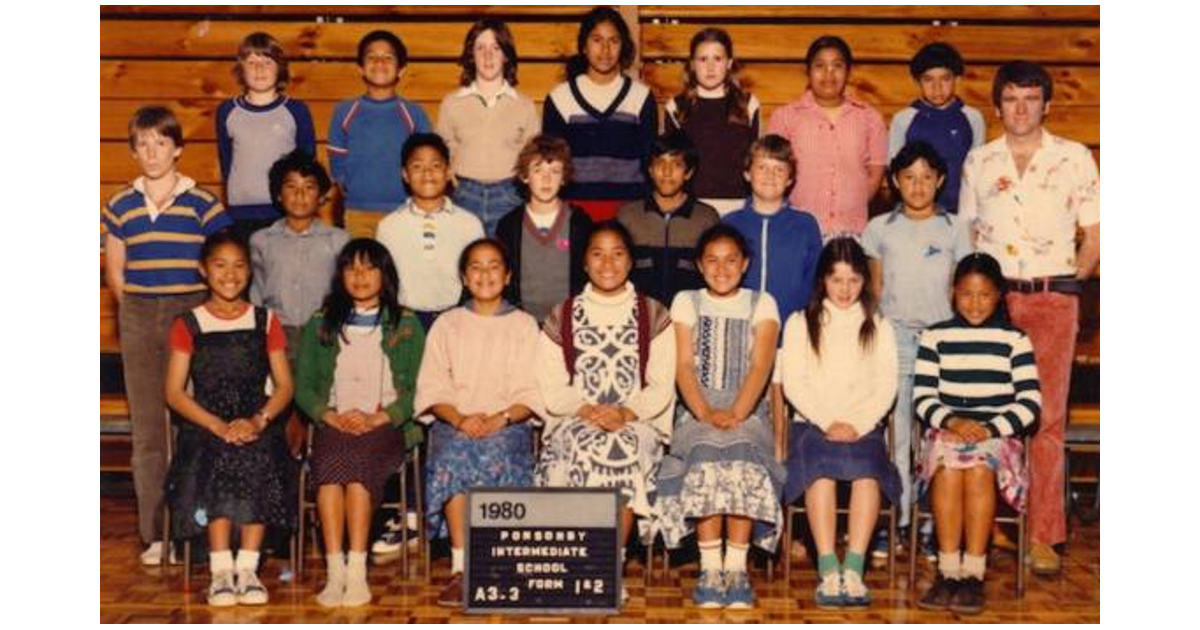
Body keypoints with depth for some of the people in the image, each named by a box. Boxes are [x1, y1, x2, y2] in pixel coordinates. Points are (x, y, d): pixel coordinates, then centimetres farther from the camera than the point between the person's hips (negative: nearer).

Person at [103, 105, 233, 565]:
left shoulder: (202, 204, -1)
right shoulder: (120, 206, 7)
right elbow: (114, 272, 13)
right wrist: (138, 311, 4)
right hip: (139, 321, 3)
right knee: (146, 427, 5)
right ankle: (155, 535, 12)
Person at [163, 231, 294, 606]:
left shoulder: (266, 322, 13)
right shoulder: (188, 326, 9)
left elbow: (284, 386, 6)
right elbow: (175, 393, 1)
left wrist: (258, 421, -14)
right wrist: (217, 425, -15)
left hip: (258, 425, 1)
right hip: (204, 426, 0)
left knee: (257, 460, -32)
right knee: (219, 460, -33)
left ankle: (247, 568, -25)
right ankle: (221, 570, -27)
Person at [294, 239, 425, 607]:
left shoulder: (406, 326, 12)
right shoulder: (320, 325, 18)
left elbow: (417, 390, 3)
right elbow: (303, 387, 11)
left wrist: (376, 418, -12)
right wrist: (332, 417, -7)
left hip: (386, 427, -2)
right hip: (334, 425, 2)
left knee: (355, 461, -34)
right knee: (330, 463, -32)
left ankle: (356, 572, -35)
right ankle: (335, 572, -35)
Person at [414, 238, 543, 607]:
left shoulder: (524, 325, 14)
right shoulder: (447, 325, 16)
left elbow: (531, 392, 4)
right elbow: (432, 389, 7)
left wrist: (499, 419, -14)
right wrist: (460, 419, -12)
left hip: (508, 424, -1)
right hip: (454, 424, 1)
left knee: (495, 455, -33)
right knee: (454, 455, -32)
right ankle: (461, 569, -31)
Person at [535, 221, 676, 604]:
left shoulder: (653, 316, 12)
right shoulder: (561, 318, 13)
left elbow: (662, 387, 3)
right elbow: (552, 390, 4)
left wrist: (625, 413, -16)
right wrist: (587, 410, -15)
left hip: (638, 423, 0)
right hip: (574, 422, 1)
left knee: (625, 450, -35)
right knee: (584, 449, -35)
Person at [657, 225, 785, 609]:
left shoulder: (762, 304, 10)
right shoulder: (686, 303, 12)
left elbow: (761, 366, -5)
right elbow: (684, 366, 0)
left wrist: (736, 413, -23)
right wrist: (704, 412, -19)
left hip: (748, 410, 0)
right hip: (698, 410, 0)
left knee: (744, 459, -32)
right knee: (706, 455, -32)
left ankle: (737, 568, -24)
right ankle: (710, 569, -25)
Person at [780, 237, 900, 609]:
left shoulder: (878, 328, 19)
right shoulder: (800, 324, 15)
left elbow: (886, 387, 7)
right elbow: (793, 384, 4)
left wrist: (857, 425, -10)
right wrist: (827, 423, -11)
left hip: (864, 426, 1)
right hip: (812, 424, -1)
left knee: (866, 468, -33)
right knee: (820, 467, -34)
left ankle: (854, 570, -37)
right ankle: (828, 572, -38)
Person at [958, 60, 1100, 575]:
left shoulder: (1075, 158, 6)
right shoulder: (979, 161, 12)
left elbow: (1094, 234, 8)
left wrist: (1070, 281, -1)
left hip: (1052, 300, -1)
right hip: (991, 298, 2)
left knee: (1047, 417, -2)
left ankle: (1044, 537, 3)